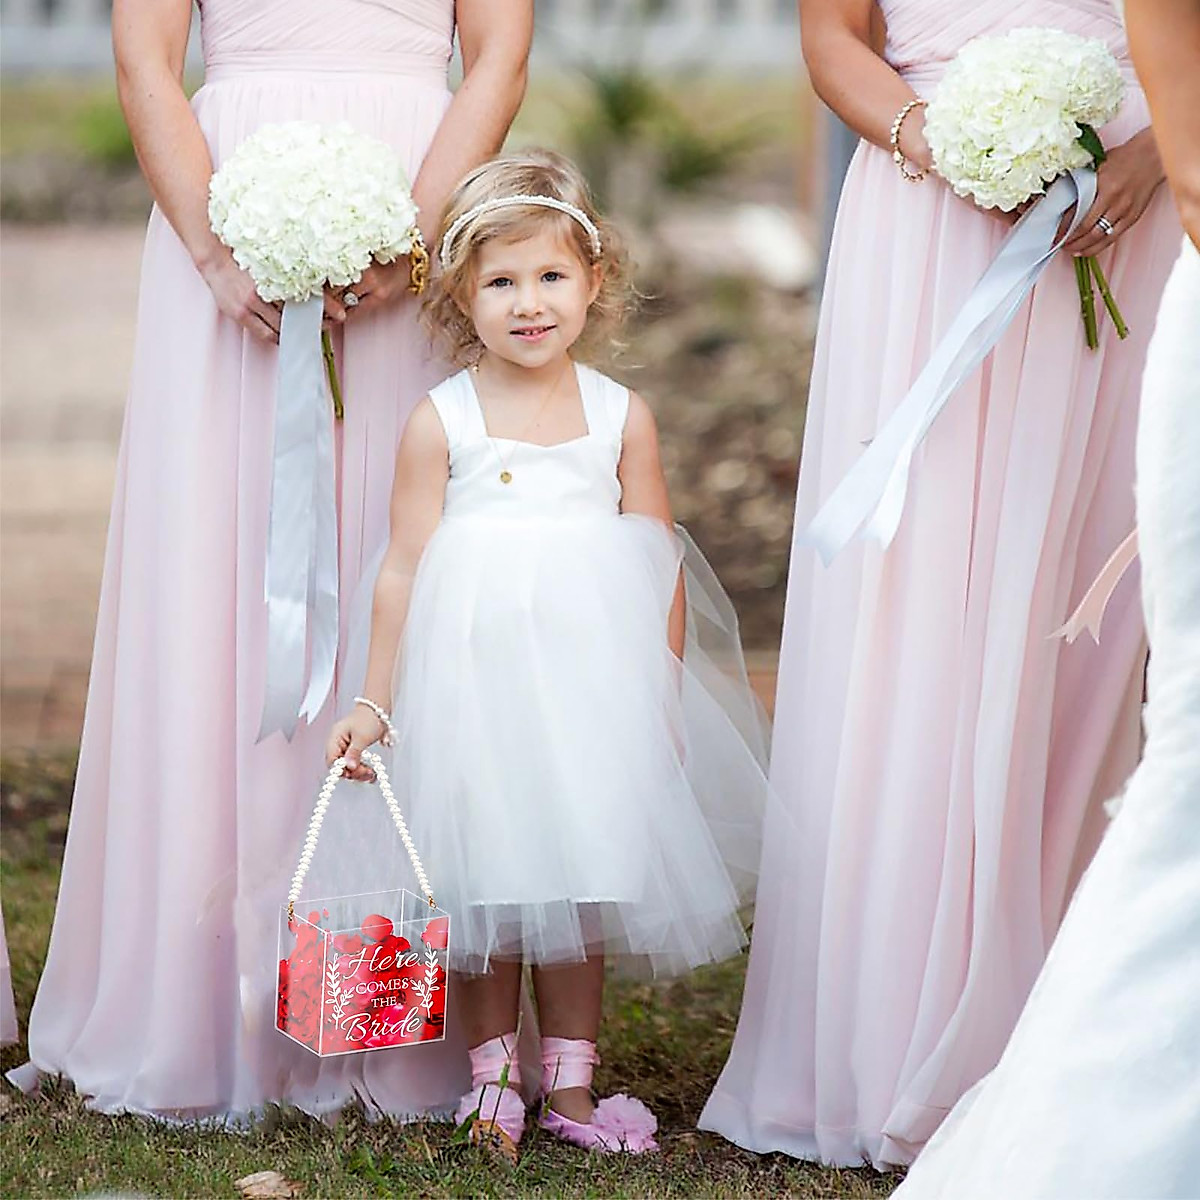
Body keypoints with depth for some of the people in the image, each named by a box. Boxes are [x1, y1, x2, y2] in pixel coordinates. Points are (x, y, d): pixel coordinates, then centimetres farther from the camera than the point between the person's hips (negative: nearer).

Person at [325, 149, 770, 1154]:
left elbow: (661, 569, 7)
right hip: (473, 677, -1)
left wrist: (663, 696, 5)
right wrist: (375, 702, 1)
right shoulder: (442, 421, -2)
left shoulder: (621, 415, 3)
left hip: (591, 679, 2)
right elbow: (405, 568, 0)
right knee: (484, 882, 3)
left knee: (580, 875, 6)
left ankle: (571, 1084, 16)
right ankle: (494, 1077, 16)